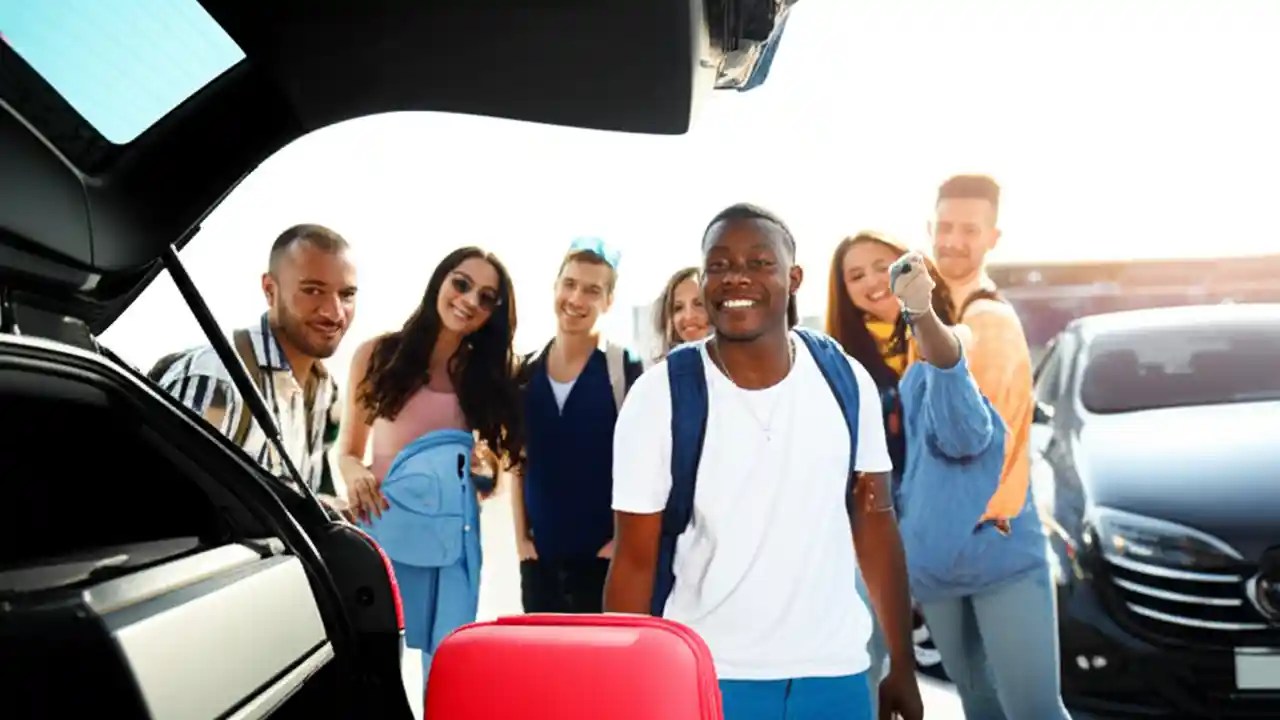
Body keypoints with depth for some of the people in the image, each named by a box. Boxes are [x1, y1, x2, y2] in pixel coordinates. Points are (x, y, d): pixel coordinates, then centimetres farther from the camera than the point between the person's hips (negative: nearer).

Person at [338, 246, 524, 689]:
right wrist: (355, 475, -17)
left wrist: (485, 459, -11)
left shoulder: (487, 374, 6)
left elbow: (499, 454, 10)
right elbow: (348, 450, 3)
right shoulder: (377, 355, 1)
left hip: (452, 534, 2)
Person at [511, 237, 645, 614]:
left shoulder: (626, 369, -7)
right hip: (540, 556, 4)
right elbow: (518, 461, 11)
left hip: (603, 556, -4)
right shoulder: (528, 371, 6)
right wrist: (521, 536, 7)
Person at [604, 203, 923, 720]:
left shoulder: (845, 380, -3)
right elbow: (636, 562, -6)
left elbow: (875, 524, 5)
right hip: (704, 675, -2)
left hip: (834, 670, 3)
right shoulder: (660, 395, -11)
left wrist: (902, 667, 5)